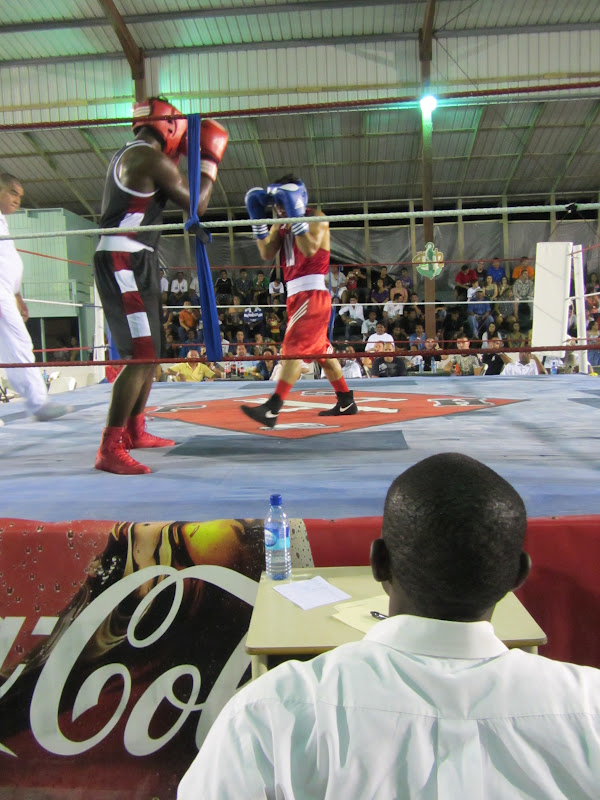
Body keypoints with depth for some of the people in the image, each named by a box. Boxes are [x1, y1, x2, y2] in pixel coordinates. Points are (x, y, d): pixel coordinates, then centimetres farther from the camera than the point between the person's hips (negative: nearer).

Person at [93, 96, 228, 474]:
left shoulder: (129, 155, 19)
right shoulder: (151, 158, -11)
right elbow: (197, 205, -8)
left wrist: (179, 159, 24)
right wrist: (210, 162, 4)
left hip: (137, 262, 10)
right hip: (124, 262, -10)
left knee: (151, 351, 17)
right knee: (141, 355, -16)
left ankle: (135, 430, 29)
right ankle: (110, 449, -15)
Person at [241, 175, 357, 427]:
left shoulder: (316, 218, -3)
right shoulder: (280, 225, 16)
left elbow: (309, 249, -20)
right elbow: (267, 254, 2)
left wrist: (296, 215, -23)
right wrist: (257, 218, -1)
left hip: (313, 293, -9)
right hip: (296, 295, 9)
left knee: (294, 347, -17)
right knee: (321, 350, 13)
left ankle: (272, 409, -24)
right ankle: (346, 402, 23)